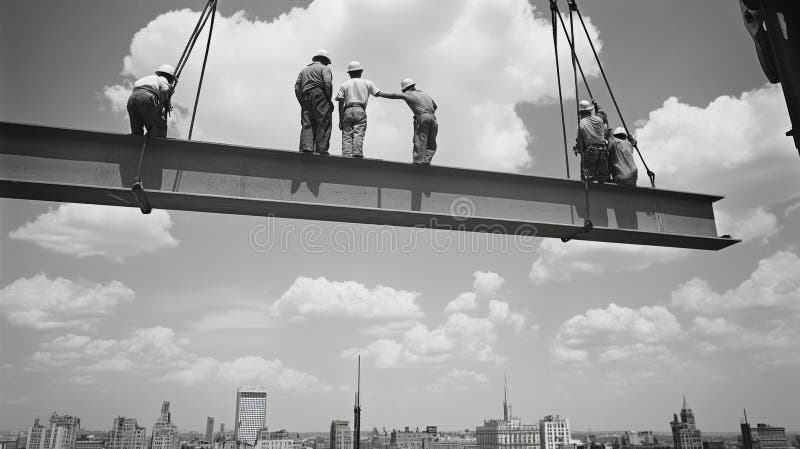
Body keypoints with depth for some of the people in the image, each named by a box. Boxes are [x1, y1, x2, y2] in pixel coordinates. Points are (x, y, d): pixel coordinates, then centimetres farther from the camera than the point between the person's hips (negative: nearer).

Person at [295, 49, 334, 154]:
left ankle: (306, 149, -20)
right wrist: (329, 100, -4)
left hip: (305, 98, 5)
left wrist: (302, 103, 12)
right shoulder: (324, 68, 9)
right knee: (324, 124, -8)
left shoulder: (304, 69, 26)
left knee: (307, 125, -3)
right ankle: (321, 150, -19)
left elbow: (297, 87, 15)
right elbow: (328, 83, -10)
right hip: (320, 96, -5)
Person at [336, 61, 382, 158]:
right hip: (360, 111, -1)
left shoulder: (344, 84, 18)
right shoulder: (367, 83, 17)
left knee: (346, 136, -2)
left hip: (347, 111, 1)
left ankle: (346, 158, -15)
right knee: (358, 135, -10)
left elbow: (341, 103, 8)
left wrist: (340, 119, 7)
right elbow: (379, 94, 12)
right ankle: (357, 155, -27)